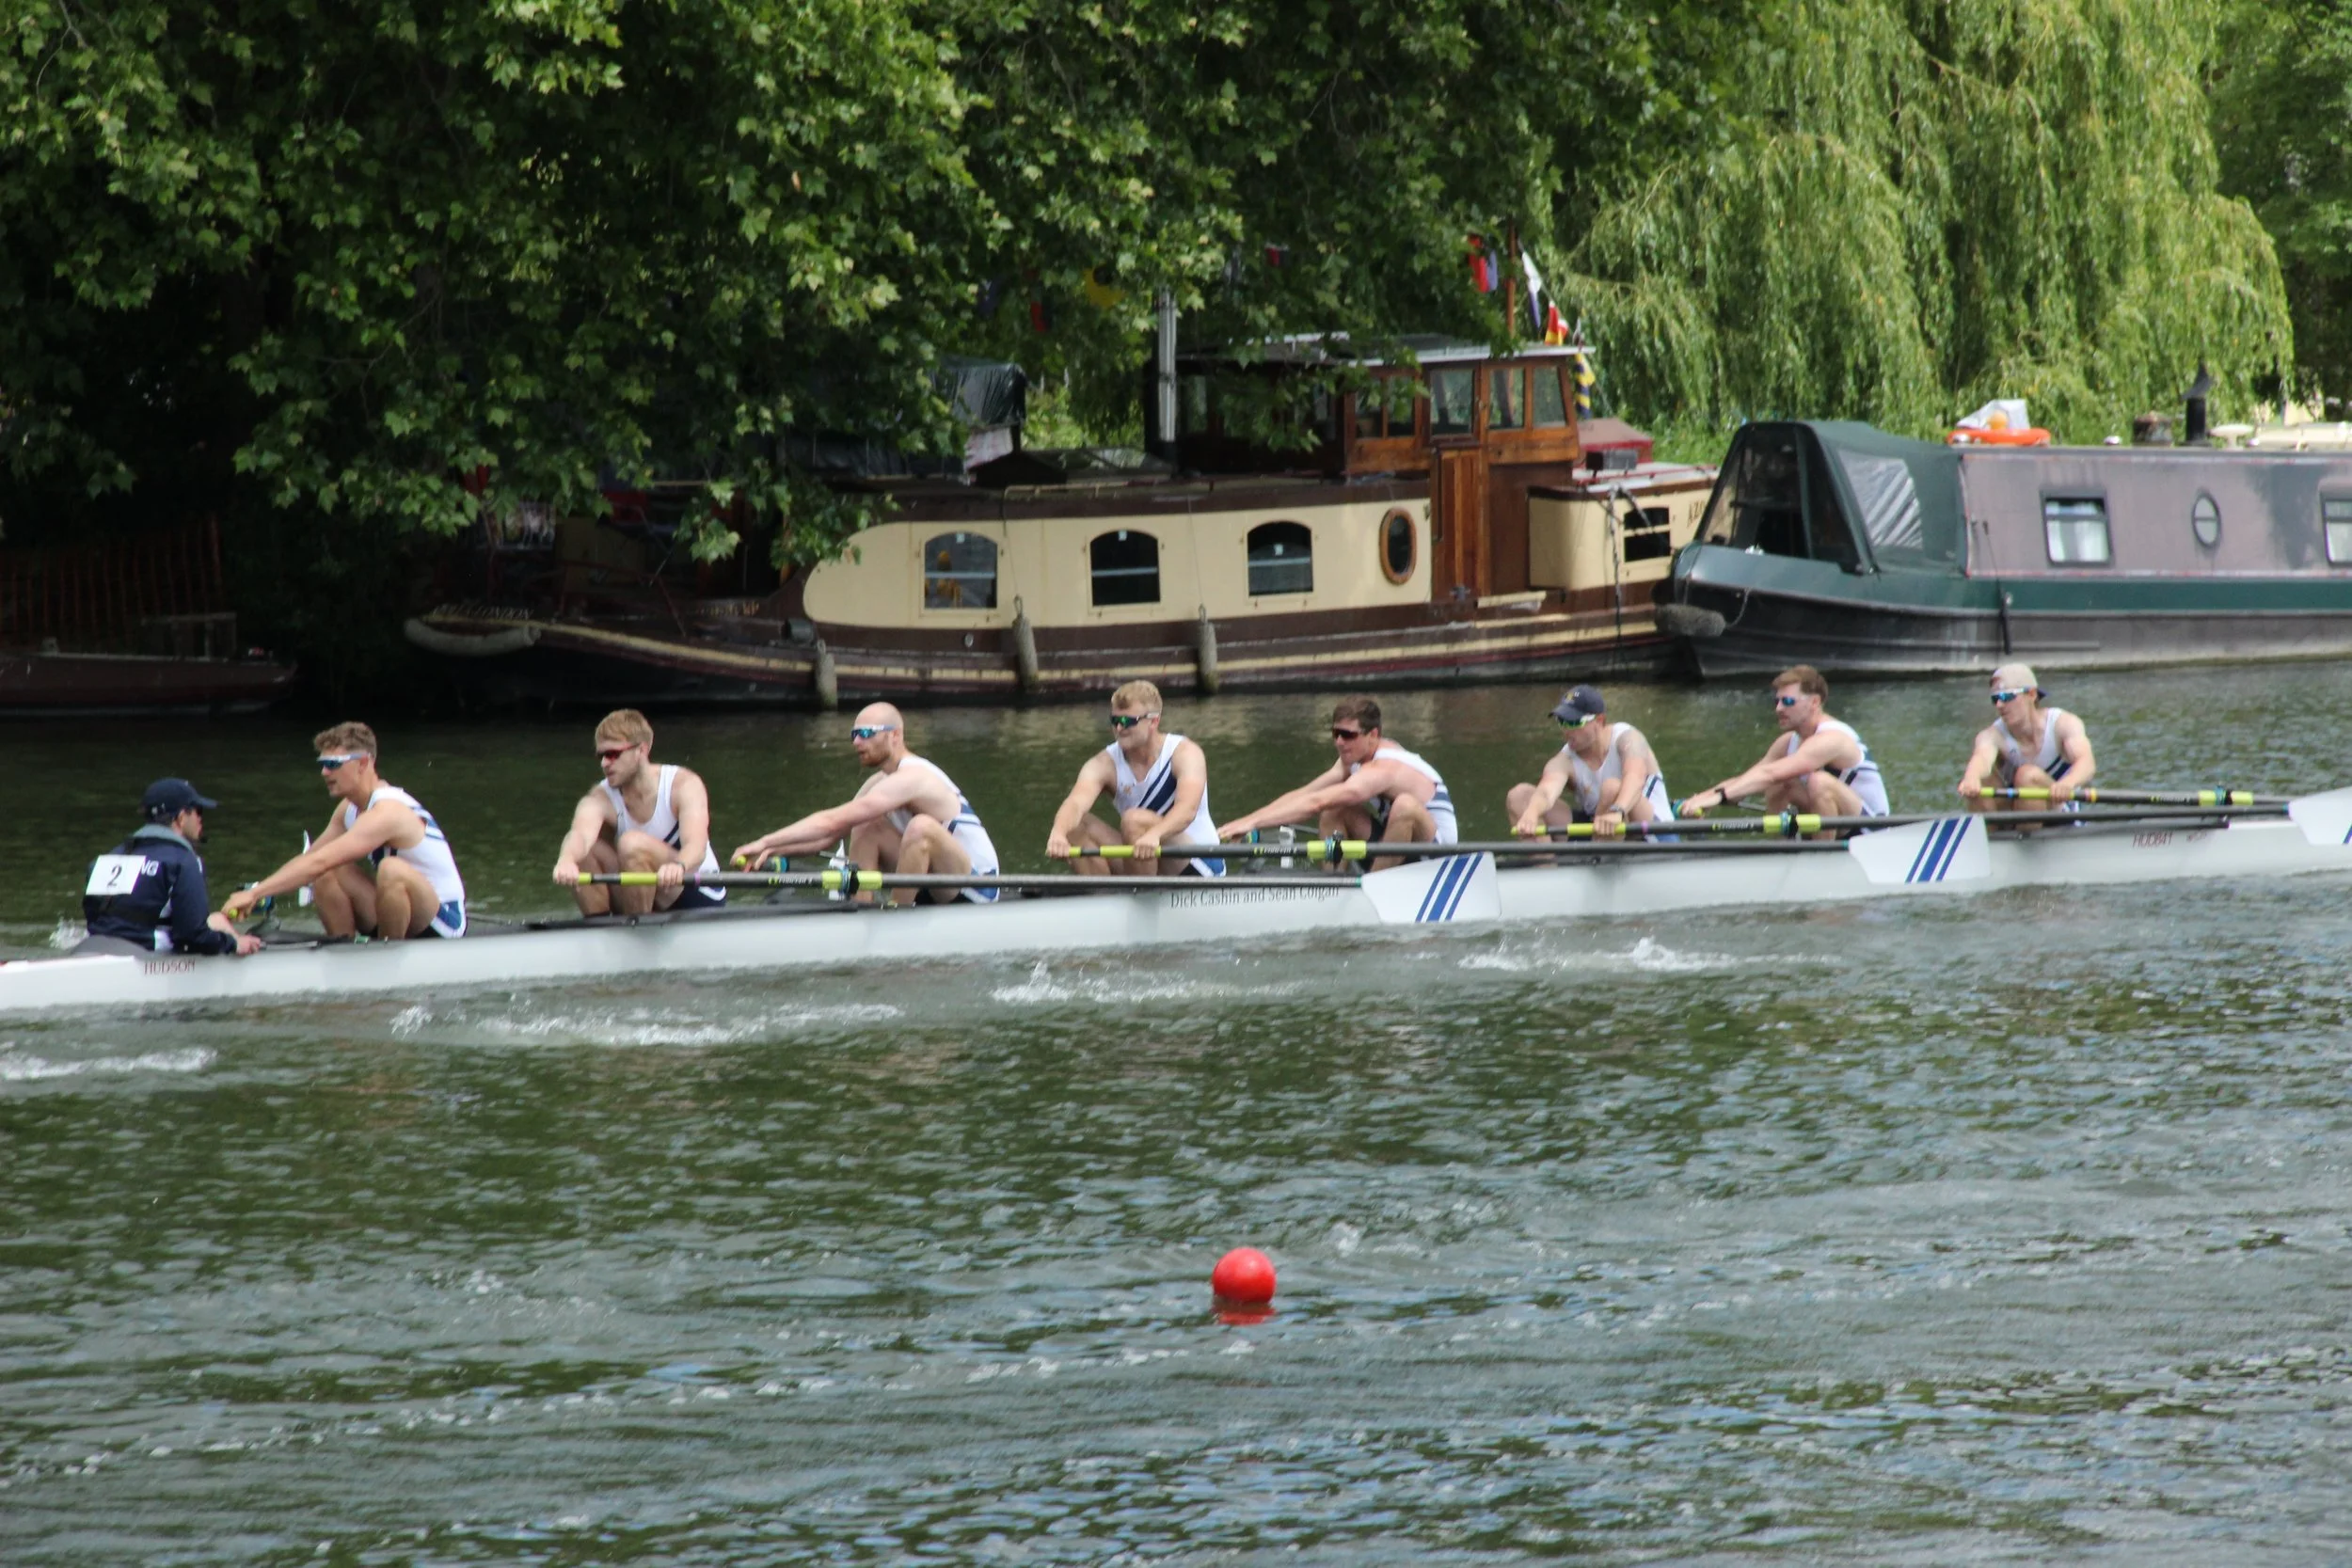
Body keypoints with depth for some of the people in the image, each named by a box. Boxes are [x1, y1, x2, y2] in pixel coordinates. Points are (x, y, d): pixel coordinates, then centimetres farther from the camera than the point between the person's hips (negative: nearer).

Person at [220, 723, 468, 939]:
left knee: (392, 869, -35)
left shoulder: (387, 812, -24)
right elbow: (308, 859, 8)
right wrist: (256, 892, -7)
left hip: (444, 919, -8)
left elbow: (319, 862, -31)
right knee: (327, 875, -6)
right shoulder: (348, 809, 5)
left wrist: (255, 893, -32)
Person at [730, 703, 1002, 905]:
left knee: (922, 826, -33)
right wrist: (774, 850, -8)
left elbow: (833, 822, -27)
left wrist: (765, 842, -25)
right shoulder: (880, 784, 10)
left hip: (976, 894, -9)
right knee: (865, 829, 6)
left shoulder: (910, 779, -21)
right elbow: (829, 836, 7)